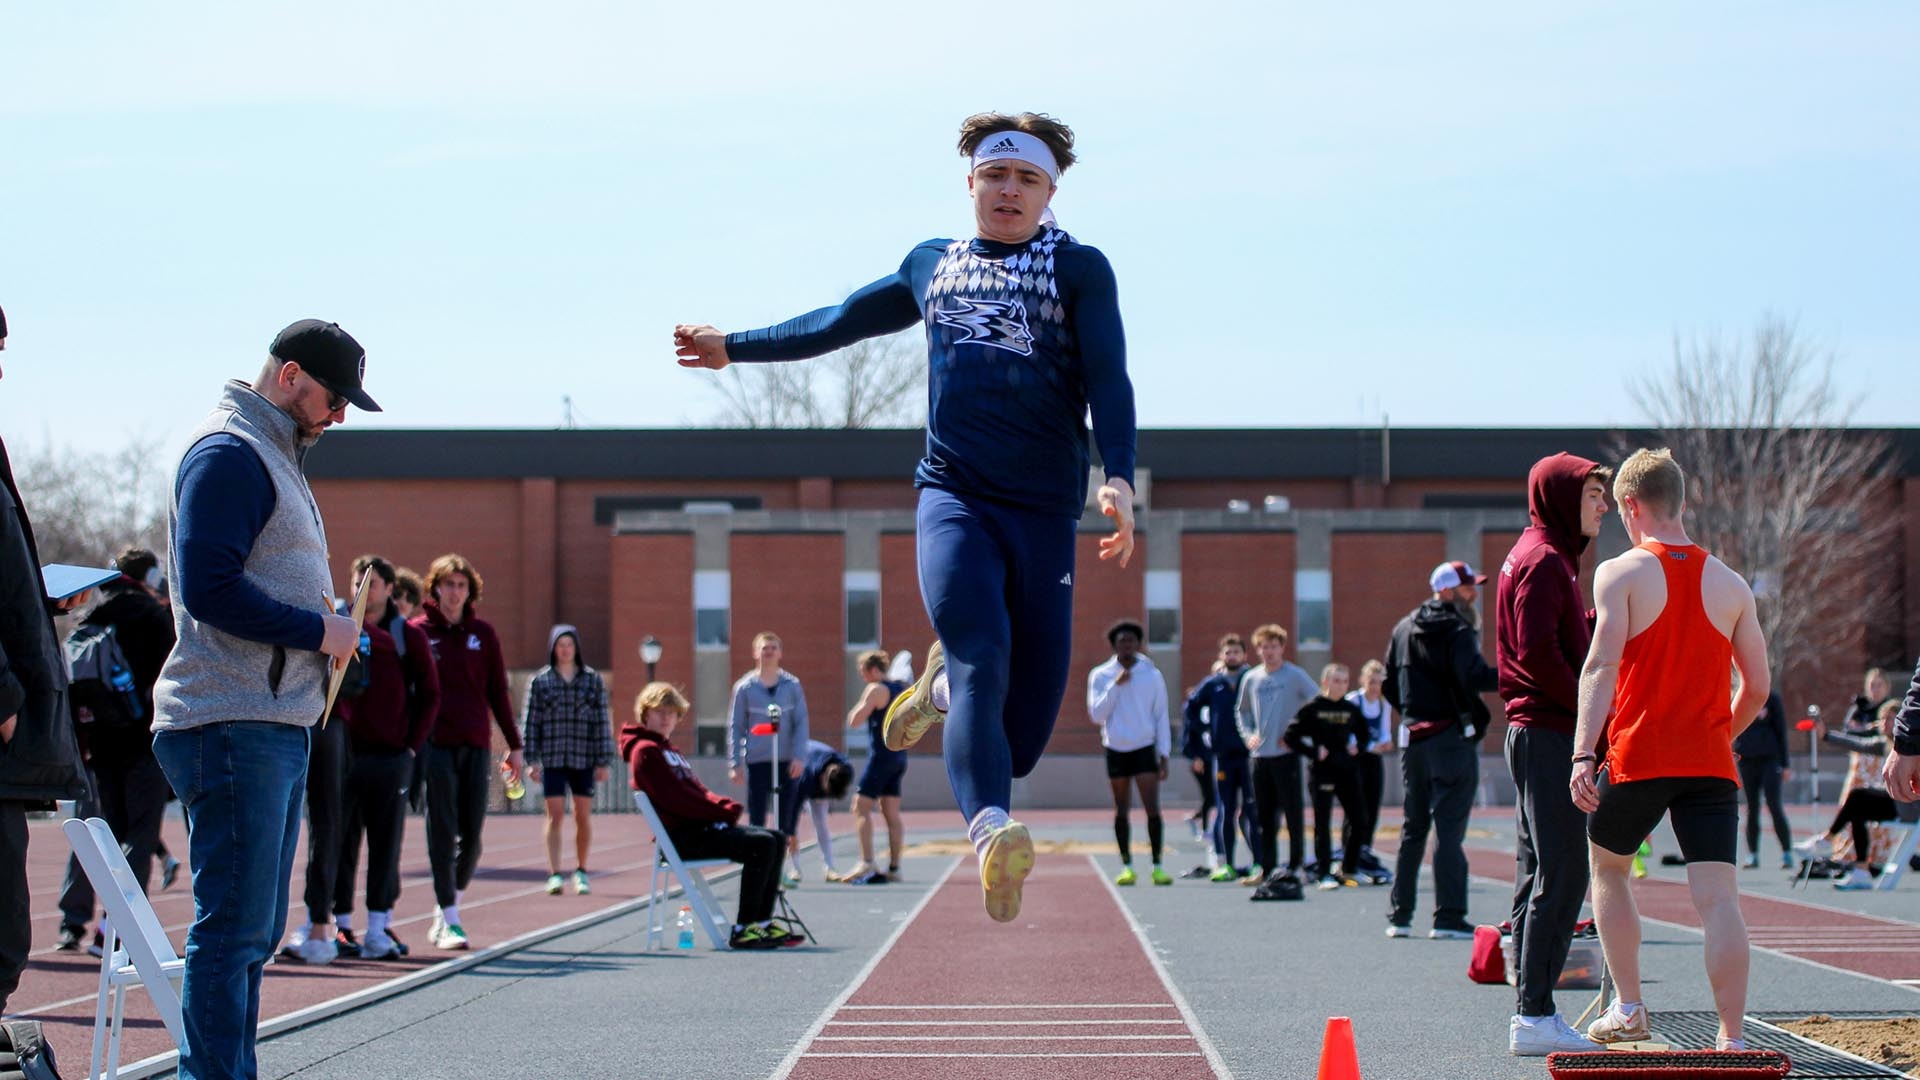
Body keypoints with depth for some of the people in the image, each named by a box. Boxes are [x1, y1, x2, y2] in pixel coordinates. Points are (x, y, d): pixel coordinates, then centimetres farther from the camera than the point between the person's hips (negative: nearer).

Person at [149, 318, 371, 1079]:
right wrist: (318, 630, -13)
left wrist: (324, 620, 9)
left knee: (253, 931, 13)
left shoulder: (277, 456, 22)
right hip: (233, 726, -10)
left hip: (278, 728, 10)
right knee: (232, 929, -10)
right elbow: (209, 588, -20)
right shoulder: (229, 452, -10)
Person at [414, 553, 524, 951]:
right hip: (436, 745, -3)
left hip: (476, 746, 3)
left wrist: (514, 746, 10)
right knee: (442, 832, -4)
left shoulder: (483, 633, 10)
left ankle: (448, 903, 22)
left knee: (471, 836, 4)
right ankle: (449, 920, -1)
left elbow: (498, 691, 13)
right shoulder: (417, 632, 3)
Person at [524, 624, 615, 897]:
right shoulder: (540, 681, 4)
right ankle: (554, 874, -4)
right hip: (552, 759, -1)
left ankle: (581, 871, 17)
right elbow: (532, 721, 4)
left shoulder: (593, 680, 5)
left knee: (583, 816, 5)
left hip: (584, 759, 1)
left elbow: (603, 721, 4)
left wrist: (604, 761, 0)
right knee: (555, 815, -4)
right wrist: (532, 760, -2)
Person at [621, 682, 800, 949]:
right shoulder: (646, 751, -8)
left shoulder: (667, 749, 25)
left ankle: (763, 920, 5)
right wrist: (719, 811, -15)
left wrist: (725, 806, -2)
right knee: (761, 845, -21)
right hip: (682, 836, -10)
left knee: (774, 839, 5)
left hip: (700, 826, 10)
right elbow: (674, 797, -17)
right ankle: (742, 929, -18)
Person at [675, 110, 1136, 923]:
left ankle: (946, 686, 29)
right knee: (982, 652, -28)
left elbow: (1109, 381, -1)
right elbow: (838, 323, 34)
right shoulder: (931, 264, 20)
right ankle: (991, 834, -43)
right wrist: (733, 347, 41)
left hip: (1044, 510, -1)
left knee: (1019, 742, -5)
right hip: (952, 495, 1)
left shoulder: (1079, 270, 10)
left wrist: (1118, 479, -18)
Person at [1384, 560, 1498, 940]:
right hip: (1451, 737, -7)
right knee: (1449, 827, -6)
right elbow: (1475, 677, -26)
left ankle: (1399, 916, 17)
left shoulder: (1404, 628, 12)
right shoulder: (1457, 632, -11)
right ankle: (1448, 917, -8)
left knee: (1412, 827, 15)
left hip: (1413, 738, 7)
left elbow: (1389, 685, 16)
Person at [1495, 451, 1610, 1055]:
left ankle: (1529, 1013, 13)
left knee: (1539, 876, 10)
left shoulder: (1546, 557, 21)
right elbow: (1538, 652, -20)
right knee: (1561, 876, -10)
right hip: (1549, 733, -11)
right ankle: (1535, 1016, -10)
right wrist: (1588, 710, -14)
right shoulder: (1544, 560, -11)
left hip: (1538, 731, 11)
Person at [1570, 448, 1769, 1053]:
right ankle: (1733, 1038, -12)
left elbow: (1601, 666, -13)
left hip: (1639, 757, -2)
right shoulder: (1730, 584, 10)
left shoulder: (1620, 573, -2)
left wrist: (1582, 755, -19)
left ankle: (1627, 1007, 17)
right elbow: (1758, 688, 12)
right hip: (1711, 764, 2)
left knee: (1607, 867, 21)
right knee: (1717, 898, -4)